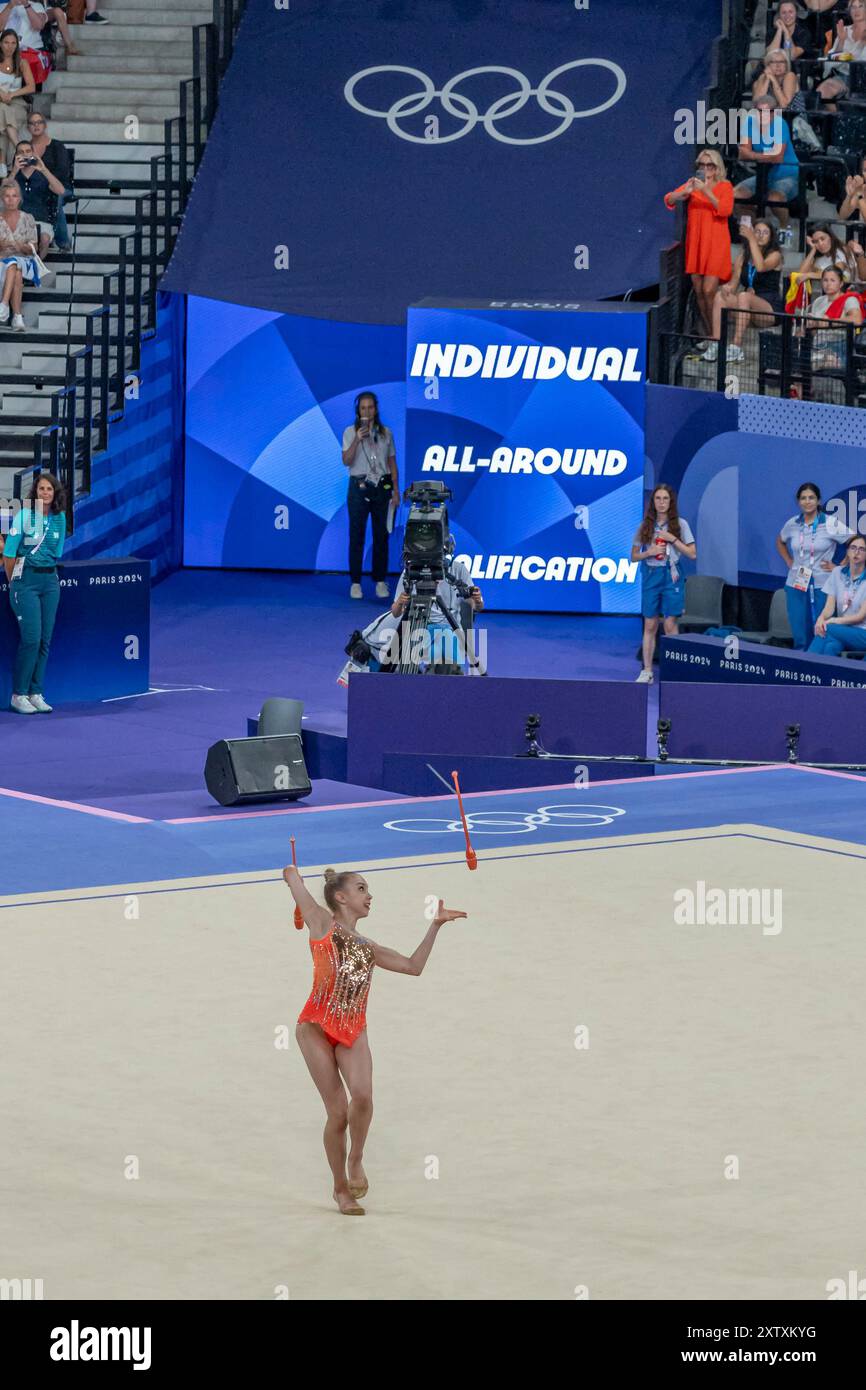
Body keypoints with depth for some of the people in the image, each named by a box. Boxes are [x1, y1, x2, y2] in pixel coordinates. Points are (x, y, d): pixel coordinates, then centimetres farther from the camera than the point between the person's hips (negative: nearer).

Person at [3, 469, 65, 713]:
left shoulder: (60, 519, 6)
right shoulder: (24, 516, -8)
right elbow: (9, 553, -4)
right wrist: (13, 581, 3)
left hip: (50, 580, 5)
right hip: (26, 580, -5)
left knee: (45, 640, 2)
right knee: (31, 638, -11)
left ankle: (35, 694, 8)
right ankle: (19, 695, -3)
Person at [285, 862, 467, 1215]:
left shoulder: (368, 947, 21)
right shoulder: (322, 923, 5)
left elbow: (413, 966, 18)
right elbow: (291, 874, 8)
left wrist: (436, 925, 20)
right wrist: (294, 874, 30)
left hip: (353, 1031, 4)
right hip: (316, 1027, -4)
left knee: (362, 1096, -23)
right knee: (338, 1111, -7)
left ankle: (356, 1160, 2)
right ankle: (341, 1187, 10)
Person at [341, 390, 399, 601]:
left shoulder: (385, 433, 7)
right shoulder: (350, 432, -1)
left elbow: (392, 463, 10)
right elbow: (346, 461, -11)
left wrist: (396, 491, 4)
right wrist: (357, 440, -25)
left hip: (382, 488, 2)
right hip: (359, 487, -2)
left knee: (381, 536, 4)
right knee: (356, 536, -1)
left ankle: (380, 581, 11)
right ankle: (355, 583, 2)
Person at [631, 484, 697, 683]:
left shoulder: (680, 524, 1)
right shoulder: (645, 526, 7)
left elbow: (692, 554, -2)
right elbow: (634, 556, 9)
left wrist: (672, 539, -12)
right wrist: (650, 552, -10)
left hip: (671, 575, -2)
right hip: (650, 575, 2)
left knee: (670, 624, -3)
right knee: (650, 625, 2)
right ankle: (647, 671, 4)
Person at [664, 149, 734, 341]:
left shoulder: (724, 187, 0)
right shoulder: (693, 184, 8)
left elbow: (726, 209, -16)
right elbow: (669, 200, -2)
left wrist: (706, 191, -24)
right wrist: (685, 192, -22)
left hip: (716, 245, -4)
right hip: (695, 244, 4)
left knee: (709, 291, -12)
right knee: (698, 292, 5)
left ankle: (715, 336, -2)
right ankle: (708, 335, 15)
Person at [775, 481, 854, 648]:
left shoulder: (831, 524, -7)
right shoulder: (792, 524, 5)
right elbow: (780, 542, 27)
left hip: (822, 586, -4)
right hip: (796, 584, 4)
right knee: (799, 635, 6)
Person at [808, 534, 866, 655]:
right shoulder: (838, 573, 9)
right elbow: (829, 606, 2)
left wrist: (833, 621, -22)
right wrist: (822, 618, -22)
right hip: (841, 631, 3)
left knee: (827, 629, -32)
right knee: (831, 647, -34)